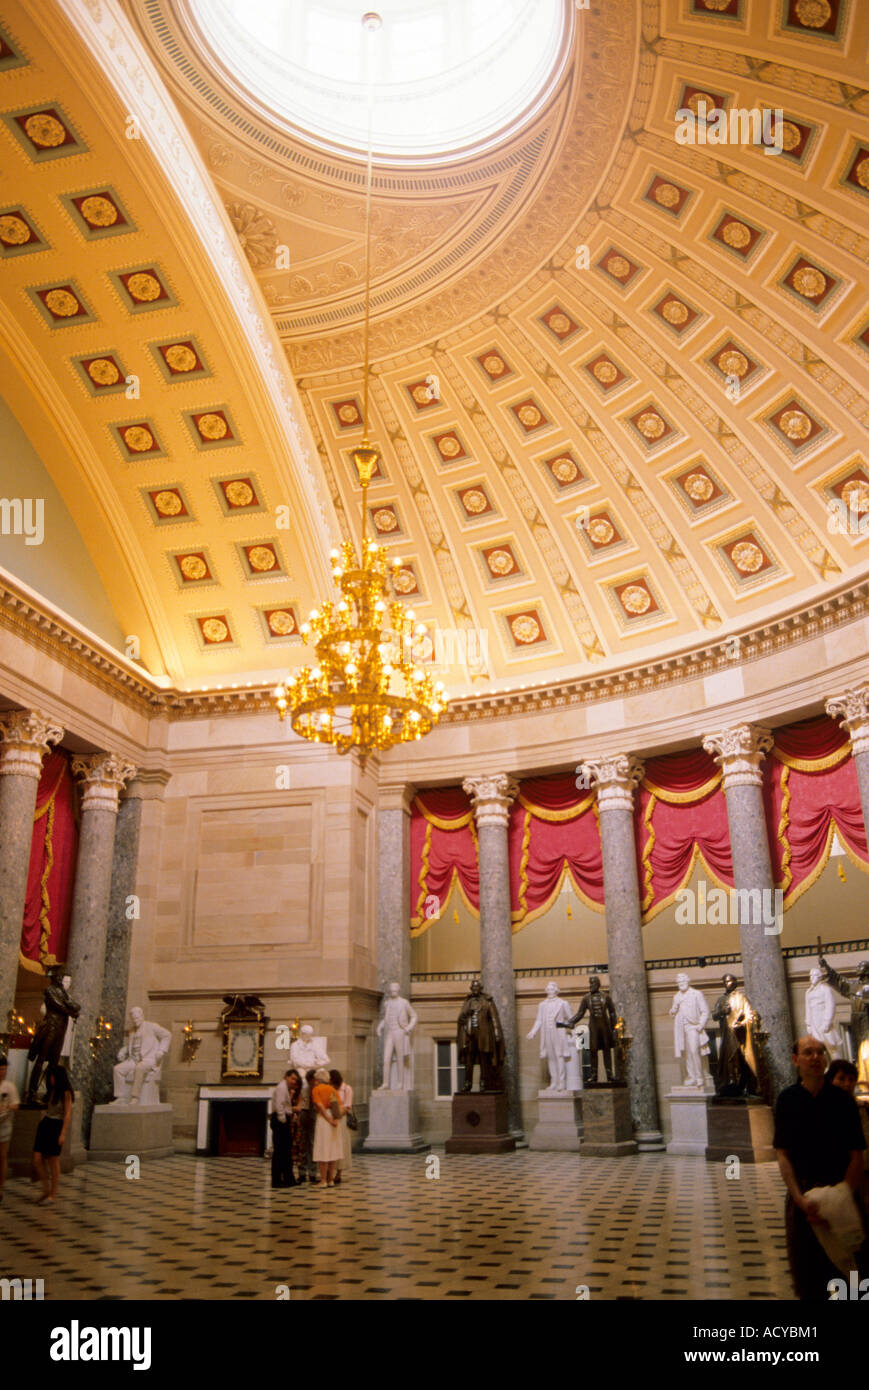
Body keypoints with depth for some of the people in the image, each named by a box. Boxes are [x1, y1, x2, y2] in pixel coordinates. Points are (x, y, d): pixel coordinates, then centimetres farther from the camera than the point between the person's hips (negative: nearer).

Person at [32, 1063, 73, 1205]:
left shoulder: (65, 1093, -9)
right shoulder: (51, 1091, 12)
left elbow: (67, 1114, -13)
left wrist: (63, 1134, -19)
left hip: (56, 1126, -7)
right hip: (44, 1125, 7)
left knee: (53, 1162, 1)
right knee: (37, 1159, -1)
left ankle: (52, 1195, 11)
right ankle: (46, 1190, 15)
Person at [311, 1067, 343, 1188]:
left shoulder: (316, 1089, -1)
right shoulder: (332, 1089, 15)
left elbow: (320, 1106, -13)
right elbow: (340, 1107, 6)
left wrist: (329, 1120, -14)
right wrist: (336, 1119, -2)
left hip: (323, 1118, -6)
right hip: (335, 1120, 6)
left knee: (322, 1151, -1)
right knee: (333, 1150, 10)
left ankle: (323, 1181, -1)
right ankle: (331, 1180, 14)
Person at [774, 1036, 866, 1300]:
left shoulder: (842, 1099, -3)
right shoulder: (787, 1100, -2)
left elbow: (856, 1156, -4)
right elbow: (782, 1155, -5)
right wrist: (801, 1199, -16)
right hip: (802, 1192, 0)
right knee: (804, 1269, 6)